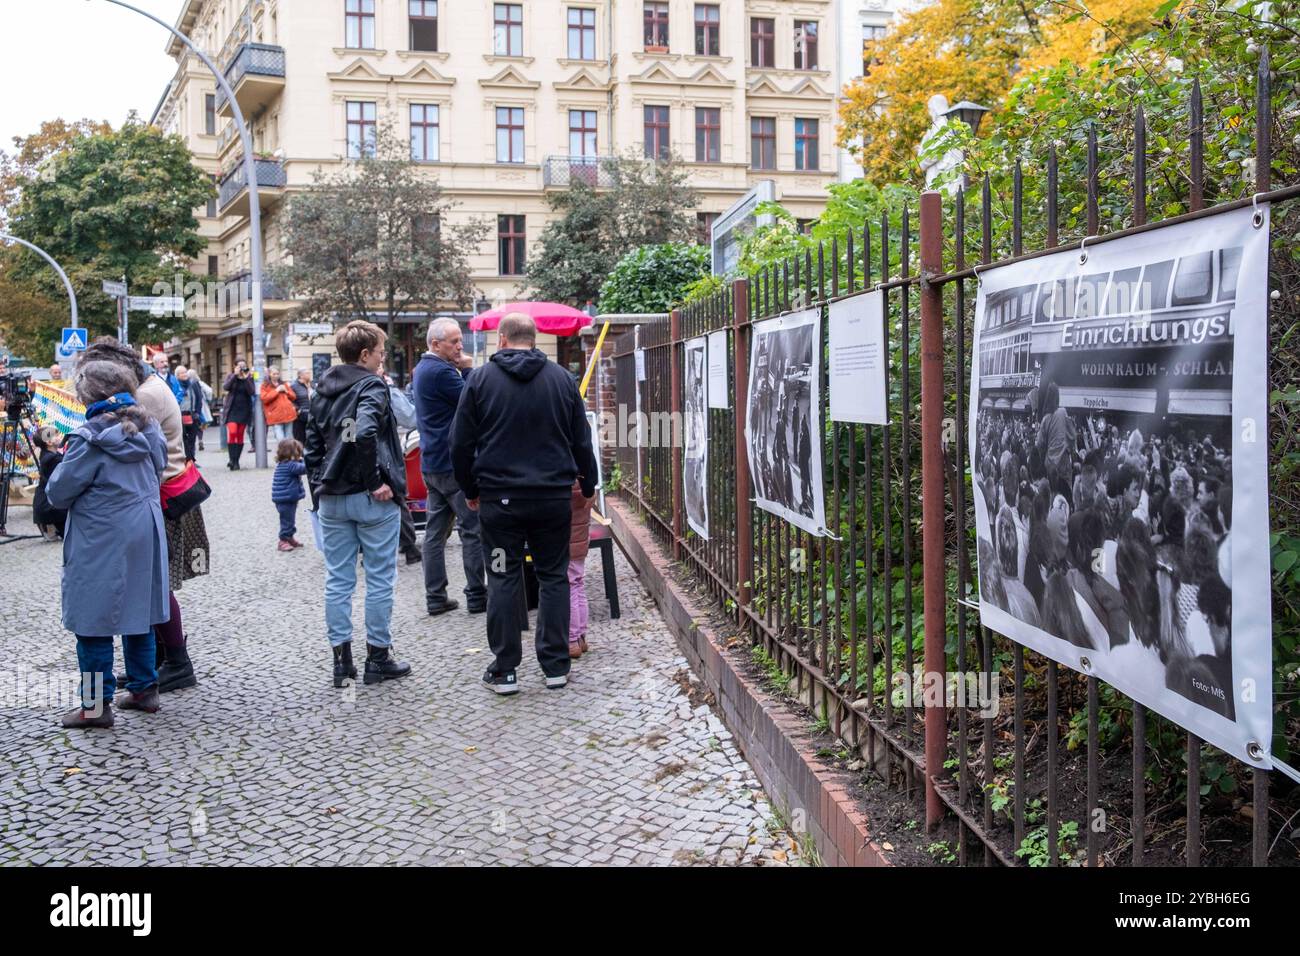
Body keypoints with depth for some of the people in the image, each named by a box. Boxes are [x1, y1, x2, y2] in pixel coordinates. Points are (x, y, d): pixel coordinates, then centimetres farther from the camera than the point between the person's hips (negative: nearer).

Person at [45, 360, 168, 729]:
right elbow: (159, 467, 19)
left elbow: (58, 493, -11)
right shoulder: (146, 428, 4)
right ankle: (143, 688, 24)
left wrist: (60, 467, 8)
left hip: (102, 544, -7)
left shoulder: (91, 439, -17)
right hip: (144, 537, 7)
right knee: (136, 613, 17)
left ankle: (96, 704, 6)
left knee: (93, 621, 2)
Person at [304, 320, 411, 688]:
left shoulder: (323, 389, 12)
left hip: (331, 499, 7)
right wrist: (378, 482, -19)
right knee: (380, 579, 5)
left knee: (338, 579, 10)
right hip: (371, 499, -6)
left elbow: (312, 444, 14)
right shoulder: (372, 386, -11)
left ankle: (341, 658, 14)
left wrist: (319, 486, 18)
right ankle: (378, 657, 11)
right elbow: (365, 433, -28)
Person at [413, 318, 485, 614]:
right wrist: (468, 370, -7)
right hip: (453, 464, -10)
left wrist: (463, 371, 3)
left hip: (432, 464, 10)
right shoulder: (441, 371, -18)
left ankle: (435, 598, 11)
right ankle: (476, 597, 2)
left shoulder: (423, 368, 14)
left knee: (436, 531, 9)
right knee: (473, 530, -2)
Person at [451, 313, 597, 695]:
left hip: (500, 498, -1)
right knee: (553, 577, 9)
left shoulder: (481, 378, -1)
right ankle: (556, 666, 11)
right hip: (553, 496, 2)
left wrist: (469, 490, 13)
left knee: (503, 580, 4)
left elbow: (461, 442, 1)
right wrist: (588, 485, 21)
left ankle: (504, 669, 8)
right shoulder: (561, 377, 4)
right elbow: (582, 440, 8)